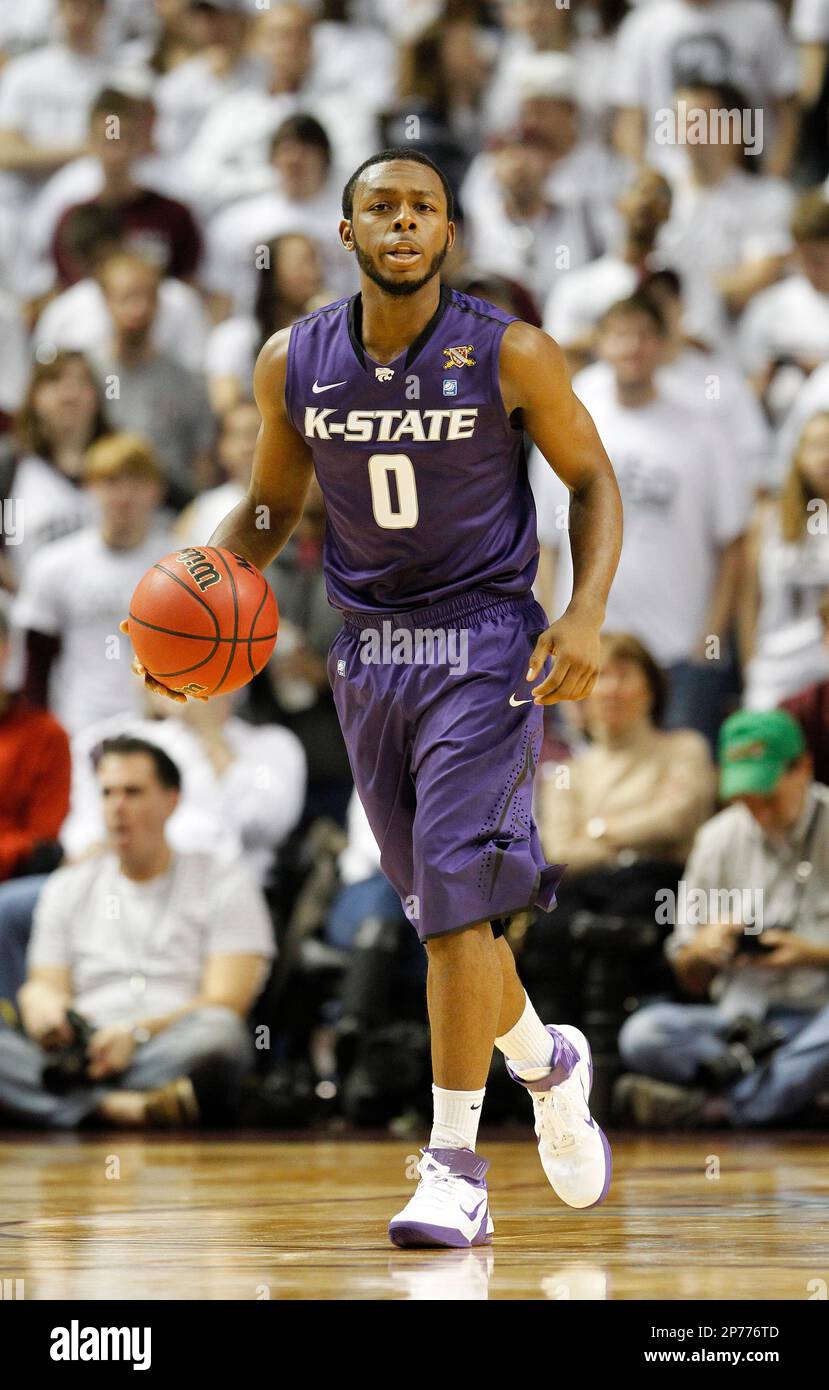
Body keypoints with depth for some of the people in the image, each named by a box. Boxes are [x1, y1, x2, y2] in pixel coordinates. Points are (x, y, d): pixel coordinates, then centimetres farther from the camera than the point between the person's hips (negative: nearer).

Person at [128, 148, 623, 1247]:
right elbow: (272, 506, 13)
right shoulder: (294, 364, 0)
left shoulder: (510, 355, -10)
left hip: (483, 641, -5)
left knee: (456, 895, -16)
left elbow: (593, 479, 0)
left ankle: (454, 1170, -13)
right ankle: (548, 1063, 41)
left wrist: (587, 615, -14)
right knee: (442, 906, 13)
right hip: (368, 650, 5)